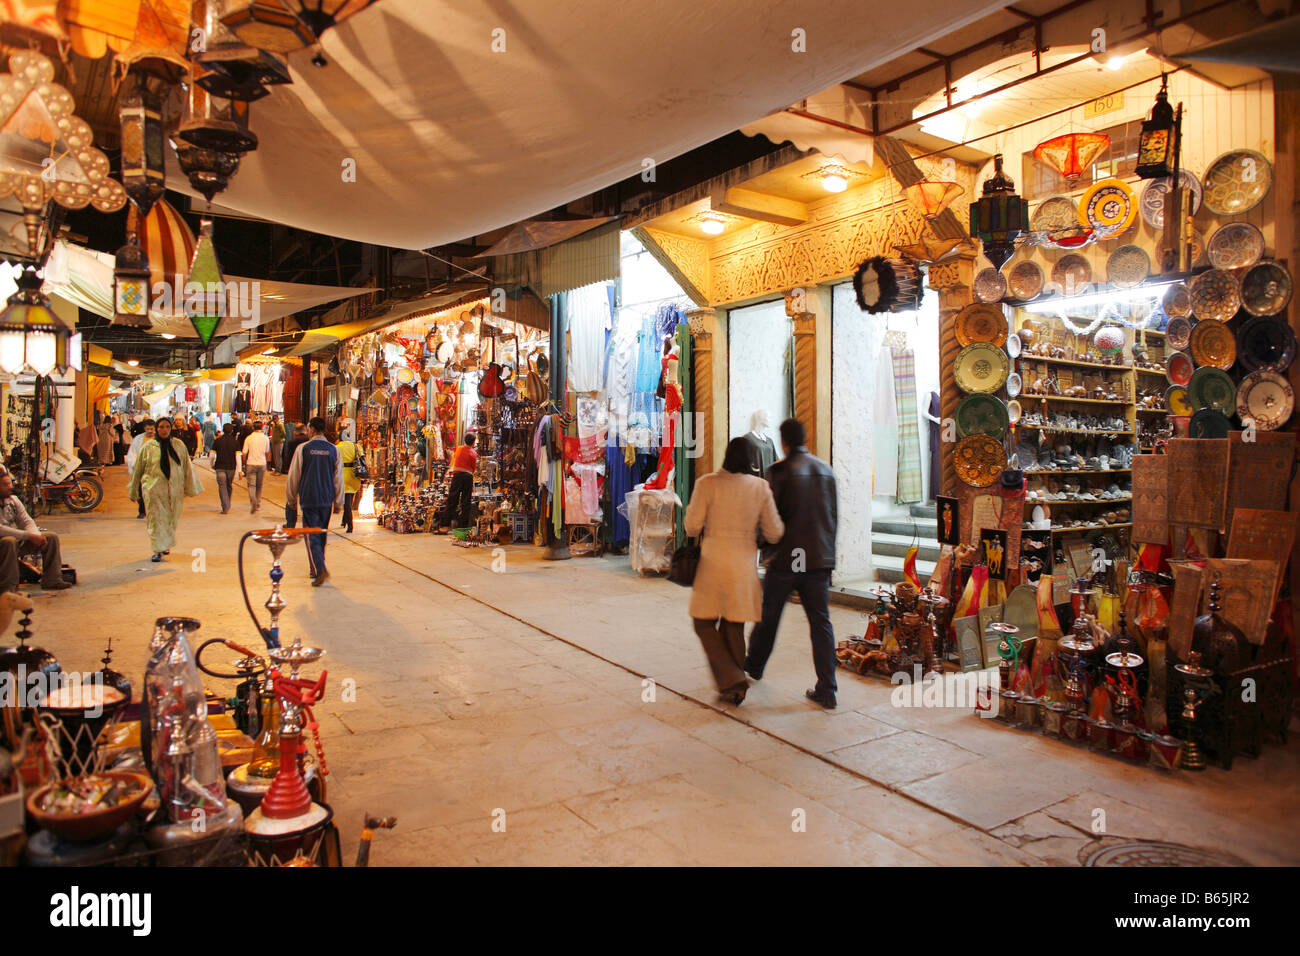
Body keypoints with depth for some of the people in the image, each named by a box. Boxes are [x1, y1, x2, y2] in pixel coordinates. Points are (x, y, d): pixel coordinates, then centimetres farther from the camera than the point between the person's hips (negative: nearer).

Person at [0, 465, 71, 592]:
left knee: (51, 537, -2)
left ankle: (51, 580, 0)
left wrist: (36, 535, -16)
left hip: (17, 540, 8)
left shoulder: (12, 499, 6)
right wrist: (28, 536, -29)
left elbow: (26, 522, 5)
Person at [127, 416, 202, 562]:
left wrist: (190, 488, 9)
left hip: (175, 490, 2)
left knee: (171, 520, 9)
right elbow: (138, 469, 10)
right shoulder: (147, 447, 2)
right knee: (156, 519, -6)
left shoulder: (179, 445, 6)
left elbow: (187, 467, 10)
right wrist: (134, 492, 13)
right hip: (154, 489, -2)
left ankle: (166, 545, 28)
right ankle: (158, 550, -3)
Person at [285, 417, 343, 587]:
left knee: (312, 536, -2)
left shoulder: (302, 449, -5)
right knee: (321, 534, 16)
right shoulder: (334, 450, 2)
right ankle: (317, 569, 26)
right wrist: (338, 503, 11)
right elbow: (338, 479, 4)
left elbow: (293, 477, 1)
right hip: (327, 501, 3)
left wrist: (291, 499, 13)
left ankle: (319, 569, -18)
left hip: (308, 499, -3)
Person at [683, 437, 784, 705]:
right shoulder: (761, 487, -2)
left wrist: (691, 508, 14)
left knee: (705, 624, 11)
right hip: (744, 564, 3)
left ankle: (731, 682, 1)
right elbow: (774, 533, 0)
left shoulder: (706, 484, -8)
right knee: (733, 627, 16)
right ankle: (735, 682, 25)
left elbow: (692, 526, -5)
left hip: (713, 562, -3)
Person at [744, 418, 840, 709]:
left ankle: (754, 666, 35)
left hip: (785, 559, -4)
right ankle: (826, 691, 5)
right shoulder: (825, 469, 6)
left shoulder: (778, 471, -10)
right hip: (819, 558, 4)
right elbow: (834, 515, 12)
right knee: (821, 622, 5)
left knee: (769, 617, 14)